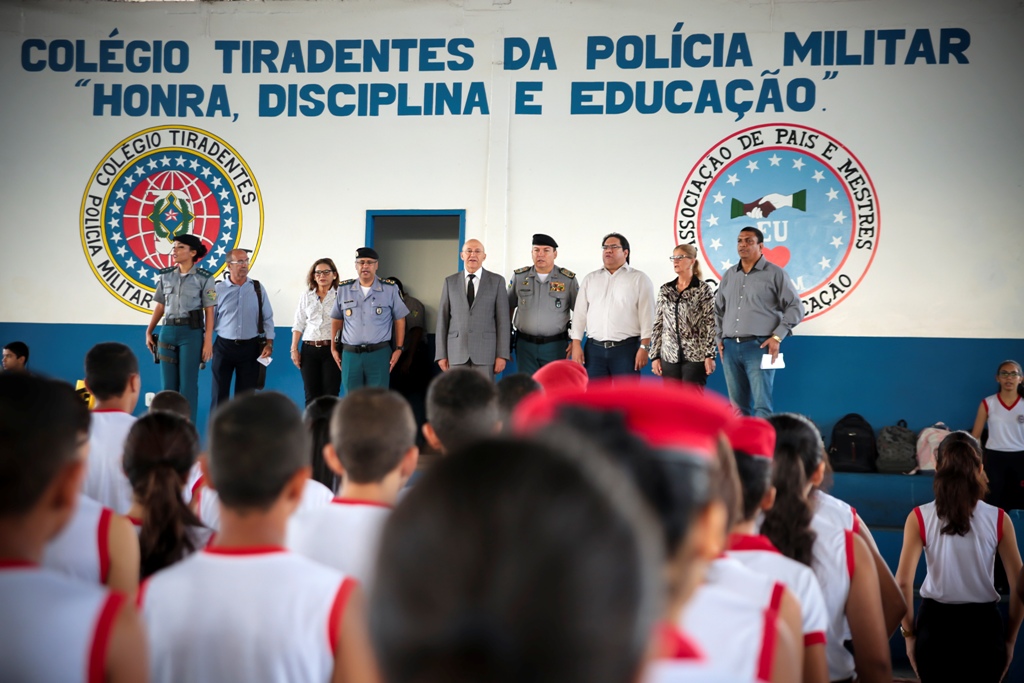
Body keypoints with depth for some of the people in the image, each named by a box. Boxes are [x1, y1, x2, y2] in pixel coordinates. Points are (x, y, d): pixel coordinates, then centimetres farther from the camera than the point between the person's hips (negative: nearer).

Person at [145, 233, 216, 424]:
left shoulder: (204, 278, -4)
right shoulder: (166, 275, 8)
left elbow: (209, 312, -5)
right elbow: (160, 306, 13)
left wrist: (208, 341, -10)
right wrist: (149, 331, 7)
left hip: (191, 332, -4)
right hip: (168, 331, 4)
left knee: (188, 383, -2)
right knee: (168, 382, 6)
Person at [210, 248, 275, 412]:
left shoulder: (258, 289, 4)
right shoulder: (218, 288, -1)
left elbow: (267, 318, 5)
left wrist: (269, 343, -4)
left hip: (250, 347, 1)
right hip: (224, 346, -1)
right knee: (219, 393, 3)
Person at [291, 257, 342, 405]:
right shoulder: (306, 296, 13)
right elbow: (298, 325, 15)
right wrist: (294, 349, 8)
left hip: (331, 349, -3)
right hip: (309, 349, 3)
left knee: (330, 394, -4)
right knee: (311, 394, 3)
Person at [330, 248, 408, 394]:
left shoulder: (390, 289, 1)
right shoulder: (344, 289, 7)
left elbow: (399, 319, 7)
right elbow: (336, 320, 15)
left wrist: (399, 348, 1)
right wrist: (333, 348, 10)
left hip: (379, 353, -2)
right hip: (350, 354, 2)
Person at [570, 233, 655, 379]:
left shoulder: (639, 279, 4)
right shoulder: (590, 279, 14)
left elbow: (646, 315, -3)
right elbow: (580, 313, 10)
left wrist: (644, 347, -10)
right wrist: (576, 344, 2)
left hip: (626, 349, -3)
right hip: (594, 349, 3)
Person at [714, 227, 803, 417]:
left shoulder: (774, 273, 1)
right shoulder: (729, 275, 15)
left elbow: (795, 307, -1)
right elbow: (718, 310, 23)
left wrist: (777, 337, -9)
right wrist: (718, 338, 12)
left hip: (759, 347, -5)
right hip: (730, 348, 5)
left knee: (762, 406, -8)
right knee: (738, 406, 8)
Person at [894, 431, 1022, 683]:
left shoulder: (920, 517, -8)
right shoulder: (998, 519, -6)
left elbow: (903, 581, -13)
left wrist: (908, 632, -1)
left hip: (936, 622, 0)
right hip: (983, 625, 0)